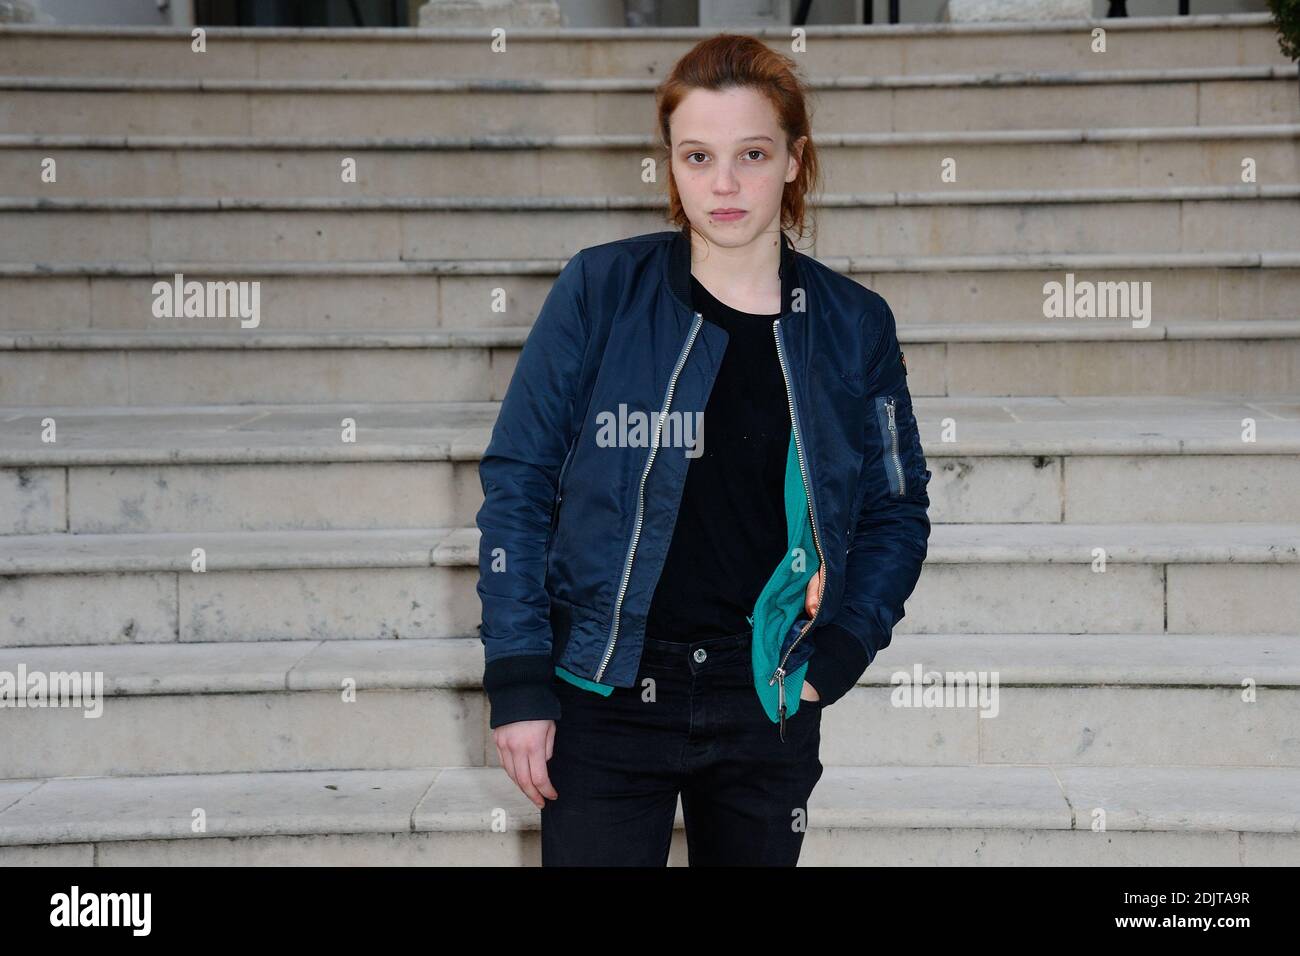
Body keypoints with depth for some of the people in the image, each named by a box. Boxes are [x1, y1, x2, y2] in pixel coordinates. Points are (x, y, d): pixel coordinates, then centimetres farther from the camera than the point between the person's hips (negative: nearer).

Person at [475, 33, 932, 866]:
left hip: (768, 705, 2)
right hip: (607, 696, -2)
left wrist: (835, 657, -4)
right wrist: (518, 681, -8)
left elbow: (896, 511, 9)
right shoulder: (603, 289, -5)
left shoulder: (854, 325, 1)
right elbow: (518, 482, -3)